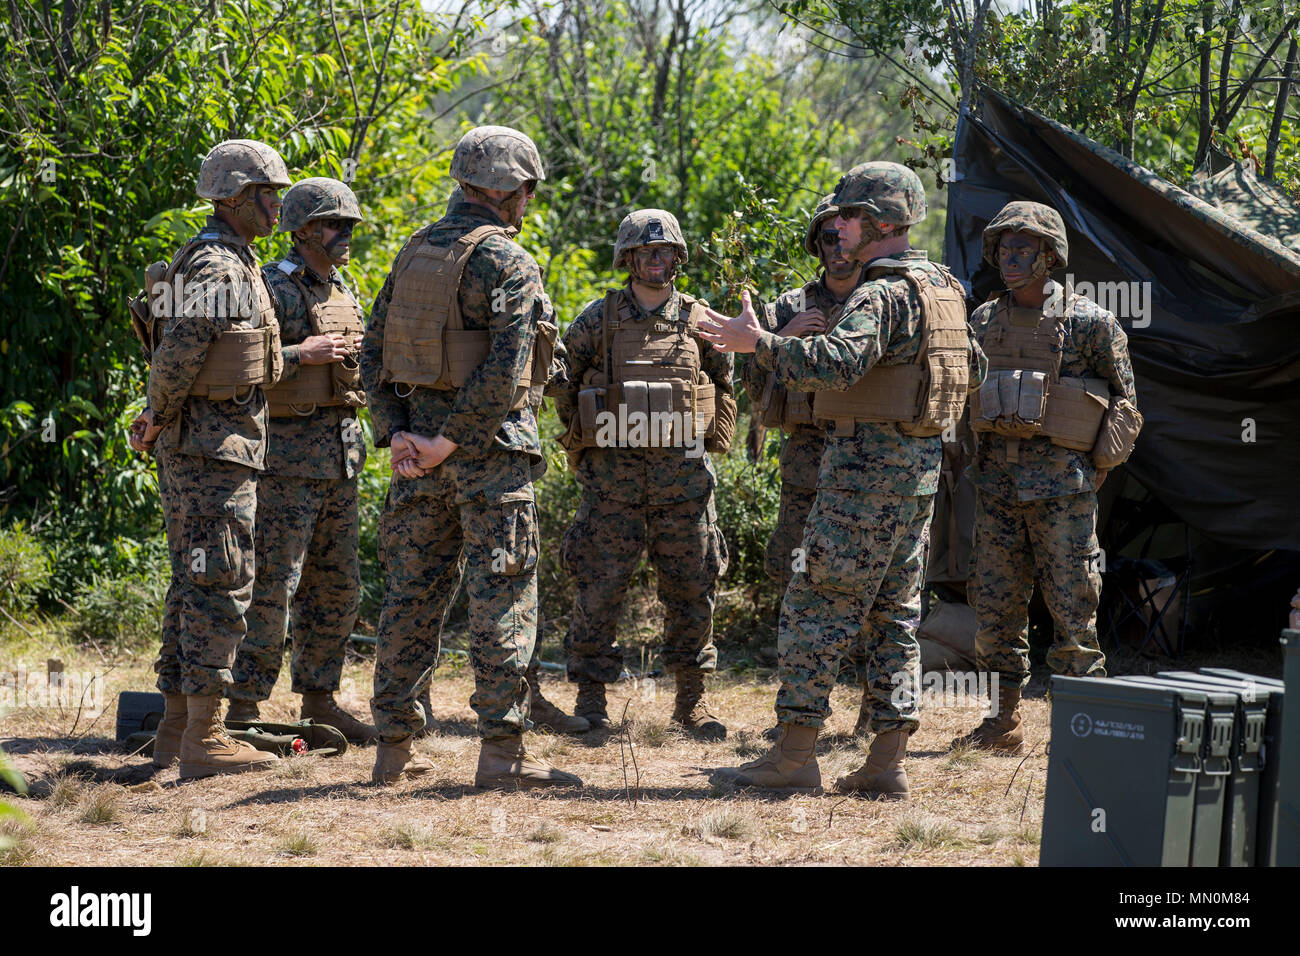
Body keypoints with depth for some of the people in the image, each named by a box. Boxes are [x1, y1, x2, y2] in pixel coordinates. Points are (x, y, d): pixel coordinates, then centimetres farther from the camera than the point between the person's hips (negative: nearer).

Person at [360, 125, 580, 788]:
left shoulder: (415, 252, 12)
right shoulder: (509, 265, -10)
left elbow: (374, 352, 10)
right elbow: (504, 374, -20)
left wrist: (396, 432, 3)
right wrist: (450, 441, -14)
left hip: (420, 442, 7)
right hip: (490, 446, -7)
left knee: (412, 593, 11)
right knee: (503, 597, -4)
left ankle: (394, 746, 14)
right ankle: (502, 751, -6)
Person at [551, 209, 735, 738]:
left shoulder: (699, 320, 6)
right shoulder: (597, 318, 1)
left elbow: (724, 384, 18)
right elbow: (562, 382, 11)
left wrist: (710, 440, 10)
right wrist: (582, 437, 8)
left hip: (683, 475, 2)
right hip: (612, 476, -2)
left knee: (691, 589, 4)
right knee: (600, 590, -2)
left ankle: (691, 700, 15)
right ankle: (591, 700, 7)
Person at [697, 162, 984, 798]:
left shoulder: (883, 295, -17)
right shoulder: (944, 289, 14)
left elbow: (834, 363, -32)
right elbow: (972, 368, 26)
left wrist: (757, 342, -30)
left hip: (866, 470, -9)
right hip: (920, 467, 10)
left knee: (817, 607, -5)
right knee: (894, 613, 10)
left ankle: (795, 752, -5)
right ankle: (886, 763, 10)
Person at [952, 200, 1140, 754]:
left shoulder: (1089, 323, -4)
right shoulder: (984, 321, 10)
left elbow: (1125, 405, 2)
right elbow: (963, 395, 21)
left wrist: (1092, 472, -1)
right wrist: (973, 459, 12)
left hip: (1061, 484, -5)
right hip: (996, 480, 5)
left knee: (1072, 605, -4)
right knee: (995, 605, 7)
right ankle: (1005, 723, 17)